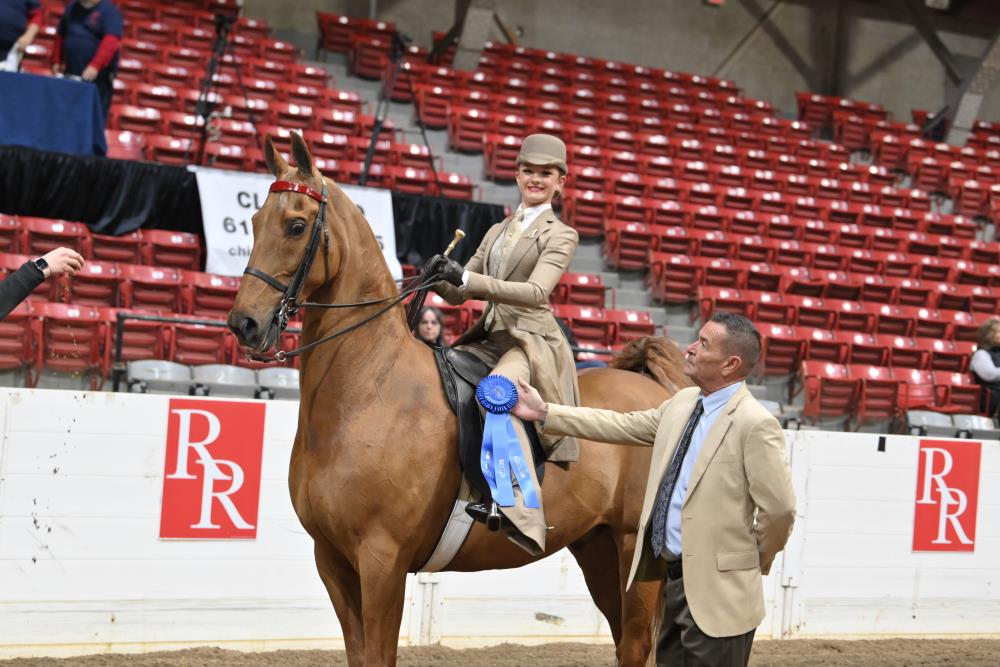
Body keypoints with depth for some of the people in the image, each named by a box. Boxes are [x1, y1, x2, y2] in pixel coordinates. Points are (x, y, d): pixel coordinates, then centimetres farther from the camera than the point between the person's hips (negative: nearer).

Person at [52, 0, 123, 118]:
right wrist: (56, 62, 14)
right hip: (71, 73, 6)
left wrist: (95, 66, -33)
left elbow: (111, 42, -22)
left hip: (98, 75, -6)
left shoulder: (109, 11, -8)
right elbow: (60, 36, 22)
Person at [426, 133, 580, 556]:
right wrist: (441, 279, -6)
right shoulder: (498, 232, 22)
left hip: (532, 341, -8)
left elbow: (536, 292, -15)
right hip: (490, 337, 8)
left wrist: (466, 278, -22)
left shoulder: (560, 236, 3)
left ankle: (521, 510, -49)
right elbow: (457, 296, 19)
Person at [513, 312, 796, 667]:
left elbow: (779, 508, -17)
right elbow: (623, 425, 16)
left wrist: (753, 561, -2)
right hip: (674, 578, 8)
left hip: (717, 587, -8)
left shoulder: (756, 424, -17)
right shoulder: (682, 403, 9)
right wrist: (545, 412, 14)